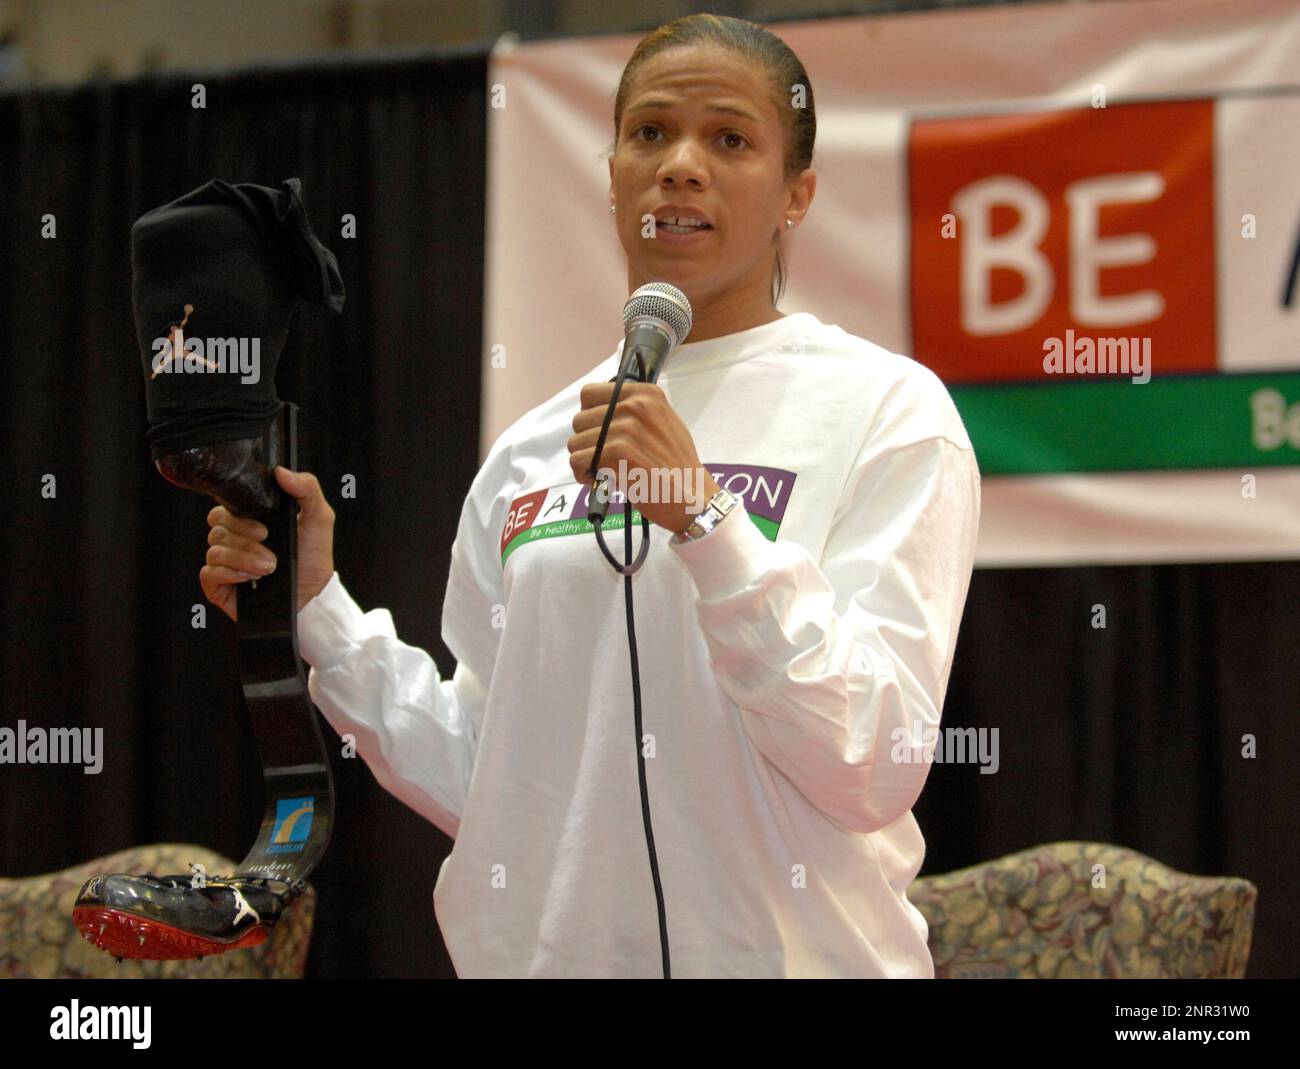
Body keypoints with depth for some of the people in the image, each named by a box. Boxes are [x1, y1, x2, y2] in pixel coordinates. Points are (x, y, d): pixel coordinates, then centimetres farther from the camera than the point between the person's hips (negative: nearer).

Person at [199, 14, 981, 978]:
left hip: (785, 952, -4)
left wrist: (703, 519, -25)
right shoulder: (531, 450, 6)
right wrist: (316, 615, -2)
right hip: (541, 949, 4)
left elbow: (874, 771, -18)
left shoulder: (886, 409, -7)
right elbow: (486, 781, 8)